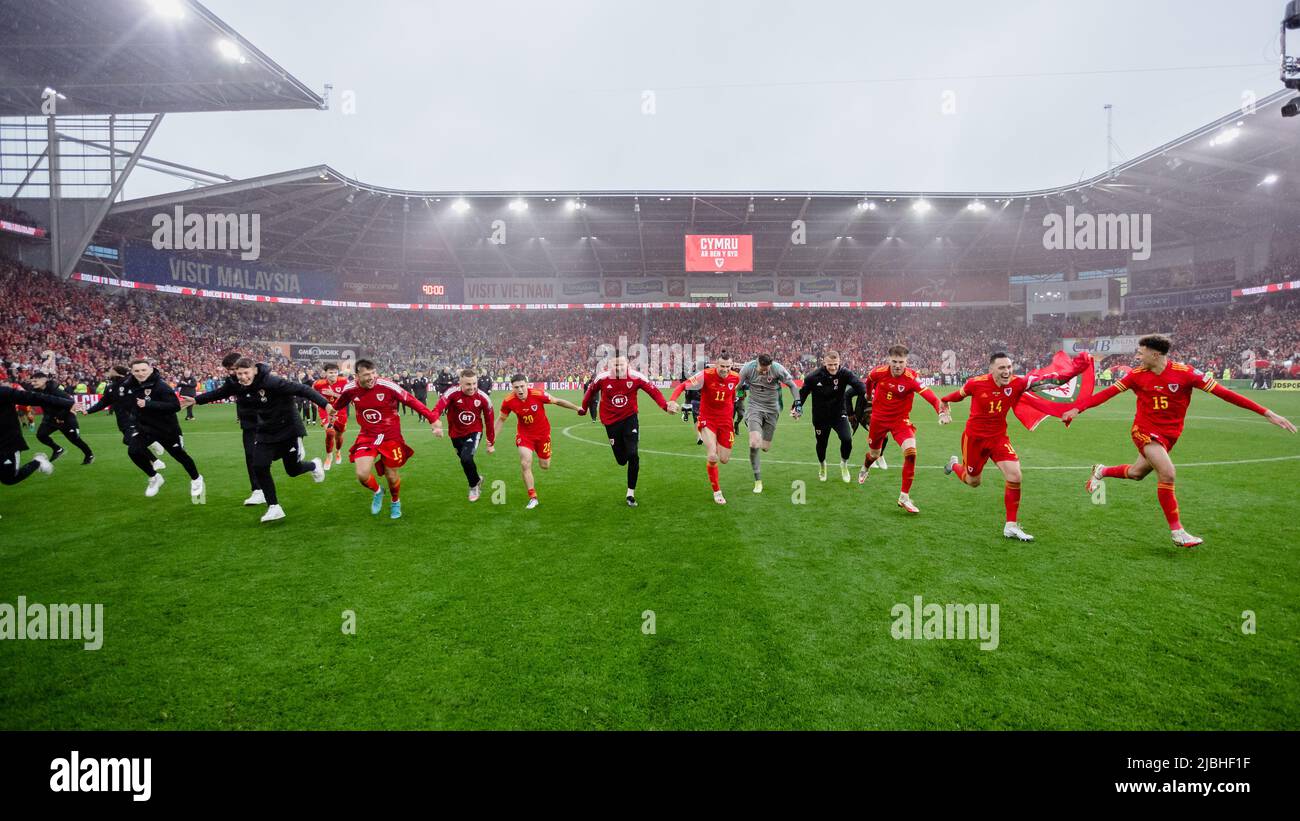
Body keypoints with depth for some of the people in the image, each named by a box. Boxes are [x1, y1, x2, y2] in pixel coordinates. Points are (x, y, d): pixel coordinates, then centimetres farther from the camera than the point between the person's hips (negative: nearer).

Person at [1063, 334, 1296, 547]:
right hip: (1144, 430, -2)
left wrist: (1267, 413, -12)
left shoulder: (1185, 372, -12)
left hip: (1169, 435, 2)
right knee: (1167, 472, -19)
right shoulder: (1137, 374, -9)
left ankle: (1101, 471, 43)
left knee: (1136, 473, 11)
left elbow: (1223, 392, -12)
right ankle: (1176, 531, -7)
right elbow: (1107, 393, -6)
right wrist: (1077, 409, -12)